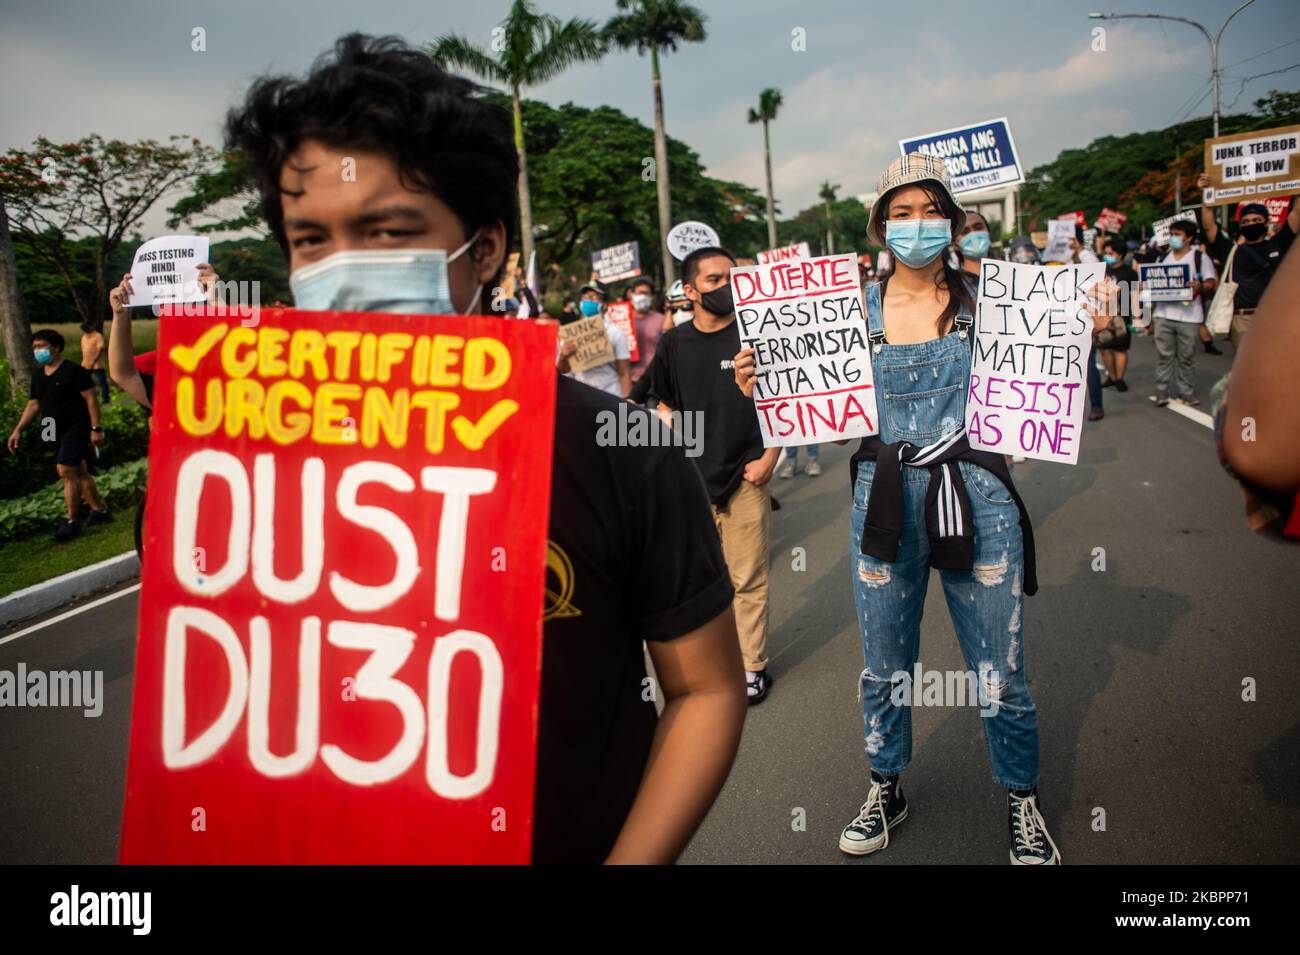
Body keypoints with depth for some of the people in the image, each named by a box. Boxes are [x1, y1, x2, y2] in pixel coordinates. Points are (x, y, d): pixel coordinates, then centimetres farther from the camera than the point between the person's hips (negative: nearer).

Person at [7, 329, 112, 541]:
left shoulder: (73, 371, -12)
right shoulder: (38, 377, 11)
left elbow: (91, 398, -13)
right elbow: (33, 405, 16)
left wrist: (96, 428, -18)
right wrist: (17, 430, 7)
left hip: (76, 429, -8)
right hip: (58, 433, 8)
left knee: (66, 471, -12)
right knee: (79, 472, 12)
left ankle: (71, 522, -5)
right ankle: (100, 511, 23)